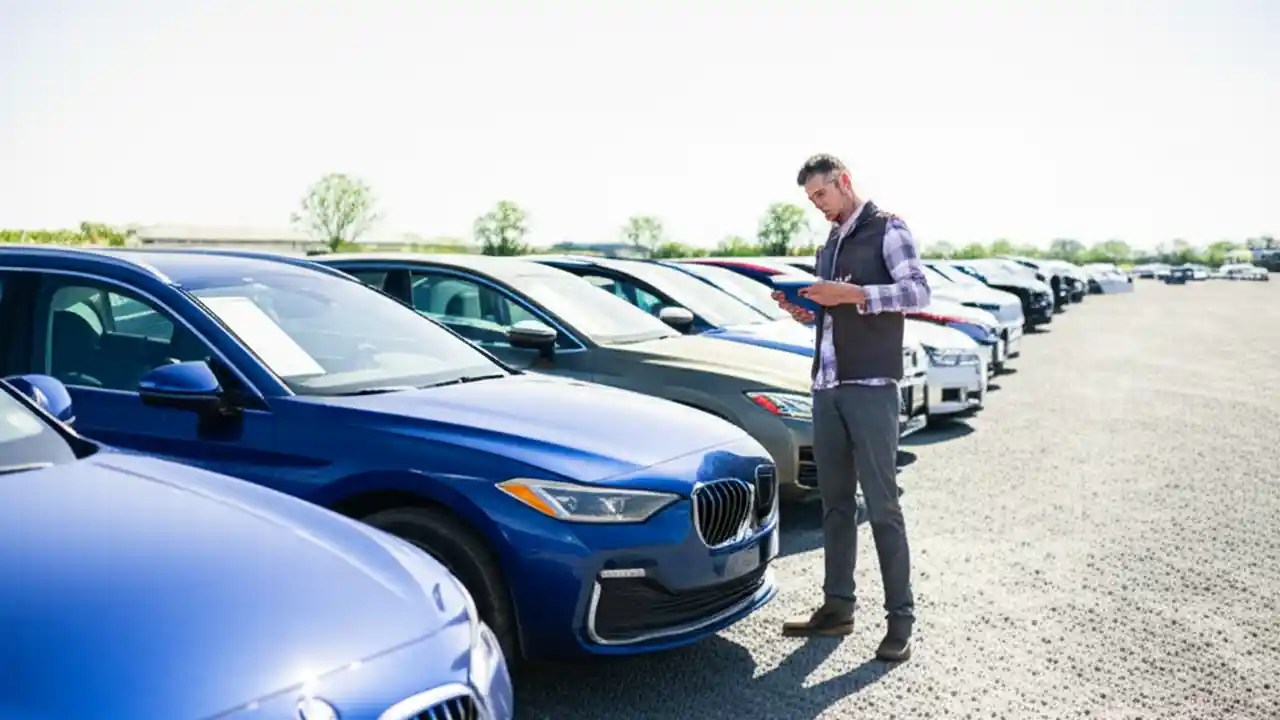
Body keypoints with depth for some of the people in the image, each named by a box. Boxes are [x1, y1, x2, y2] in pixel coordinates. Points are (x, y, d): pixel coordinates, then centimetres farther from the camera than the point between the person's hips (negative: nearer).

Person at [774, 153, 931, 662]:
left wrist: (854, 293, -20)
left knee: (881, 503, -5)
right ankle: (837, 607, 16)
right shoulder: (829, 244, 22)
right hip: (826, 386, 7)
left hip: (870, 386, -7)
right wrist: (804, 311, 5)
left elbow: (918, 292, -11)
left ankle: (900, 617, 2)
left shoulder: (887, 229, 0)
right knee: (835, 502, 9)